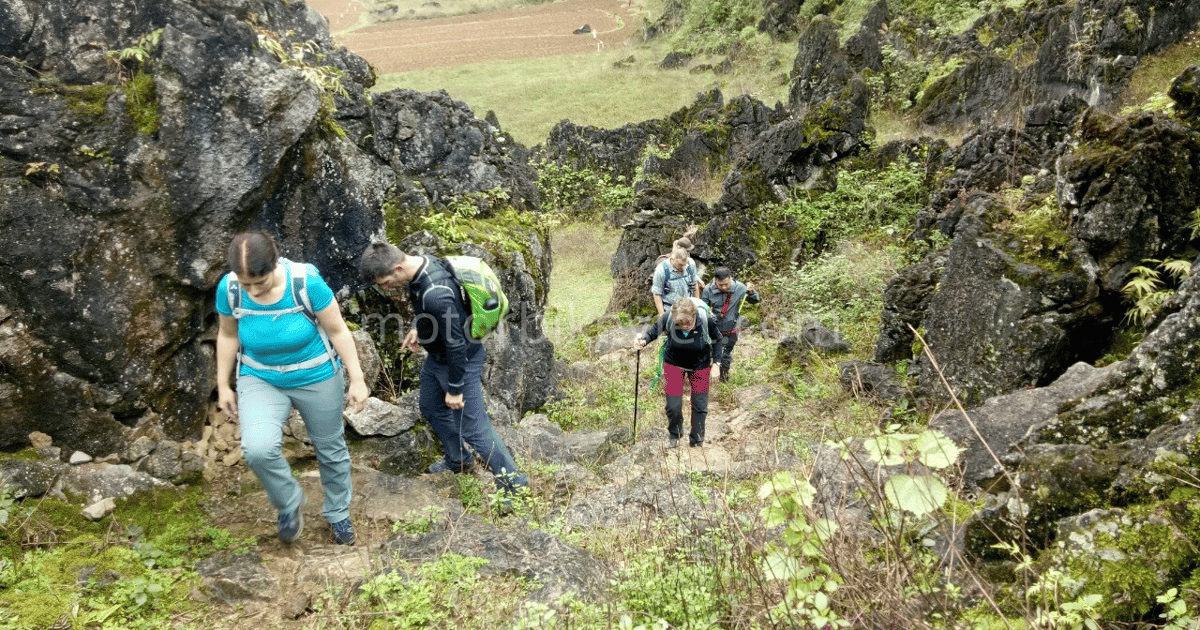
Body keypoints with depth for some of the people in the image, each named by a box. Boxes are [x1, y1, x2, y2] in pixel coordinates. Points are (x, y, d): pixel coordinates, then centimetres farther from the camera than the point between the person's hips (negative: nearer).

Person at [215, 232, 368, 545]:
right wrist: (223, 385, 6)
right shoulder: (229, 288, -17)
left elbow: (338, 331, -15)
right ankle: (290, 502, 7)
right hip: (260, 379, 1)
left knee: (330, 448, 14)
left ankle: (338, 513, 42)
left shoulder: (306, 282, -26)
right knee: (258, 448, -23)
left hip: (316, 378, -1)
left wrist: (357, 379, -13)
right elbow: (228, 335, 1)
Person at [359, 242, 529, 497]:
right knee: (432, 409, 26)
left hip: (461, 361, -10)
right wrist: (417, 327, 13)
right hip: (436, 357, 10)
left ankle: (513, 480, 16)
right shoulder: (422, 263, -9)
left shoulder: (436, 294, -38)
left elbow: (456, 344, -31)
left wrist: (455, 389, -21)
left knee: (473, 428, -1)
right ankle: (458, 460, 48)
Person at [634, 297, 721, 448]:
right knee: (673, 406, 2)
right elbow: (653, 331, -11)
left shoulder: (706, 321, -27)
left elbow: (718, 340, -8)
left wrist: (716, 363, -7)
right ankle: (674, 435, 33)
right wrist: (643, 340, -33)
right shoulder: (667, 320, -29)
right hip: (674, 365, 0)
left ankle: (696, 440, 33)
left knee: (700, 406, 10)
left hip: (700, 366, 0)